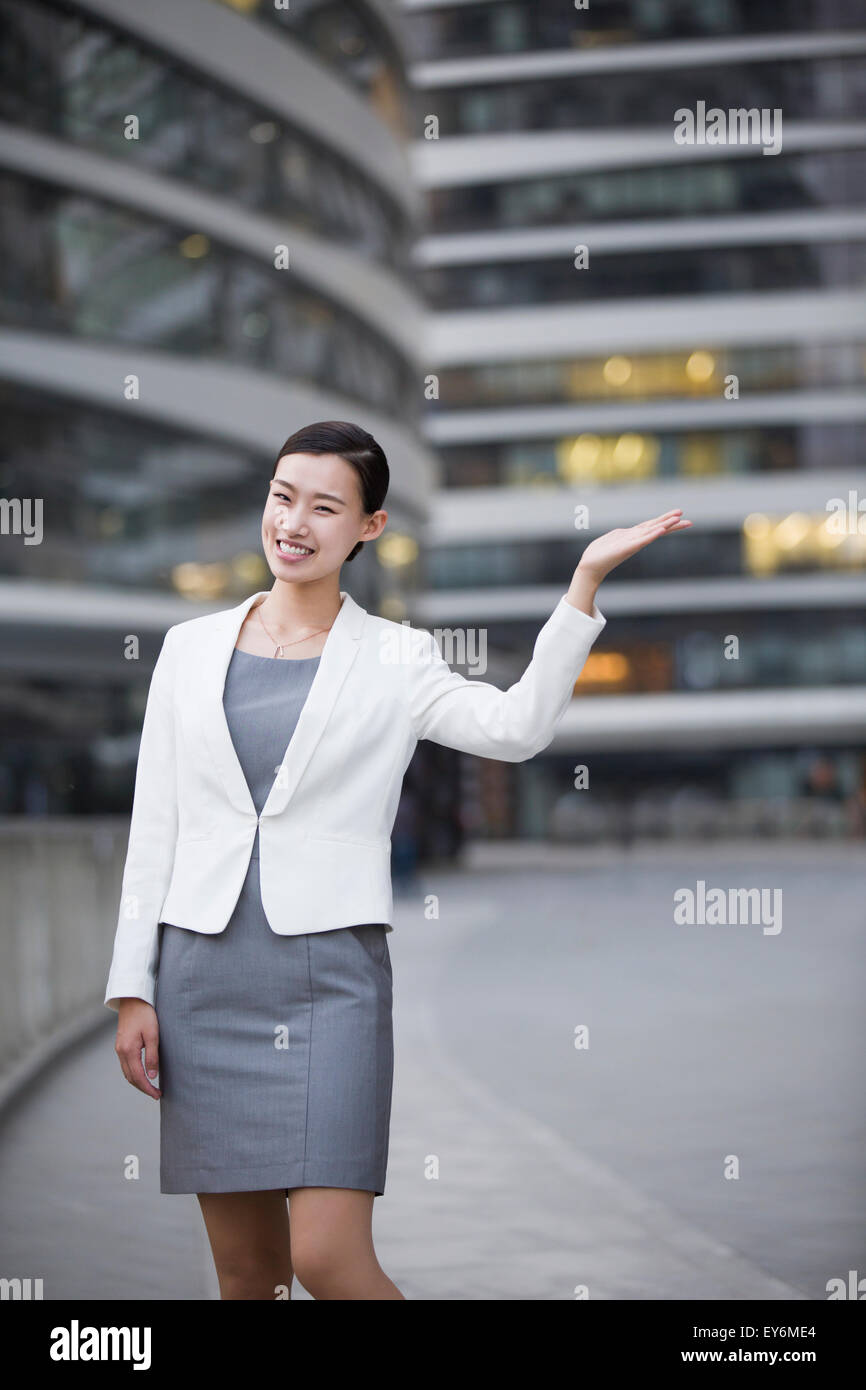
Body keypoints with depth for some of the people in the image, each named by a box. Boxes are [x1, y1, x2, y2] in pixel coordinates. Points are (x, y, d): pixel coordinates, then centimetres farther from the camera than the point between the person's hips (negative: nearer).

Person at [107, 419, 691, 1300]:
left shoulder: (394, 660, 3)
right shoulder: (191, 647, 10)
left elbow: (517, 726, -16)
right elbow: (154, 827, 10)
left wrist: (586, 581, -21)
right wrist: (133, 988, 6)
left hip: (330, 972, -3)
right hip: (202, 971, 3)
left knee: (328, 1261, -13)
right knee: (243, 1271, 9)